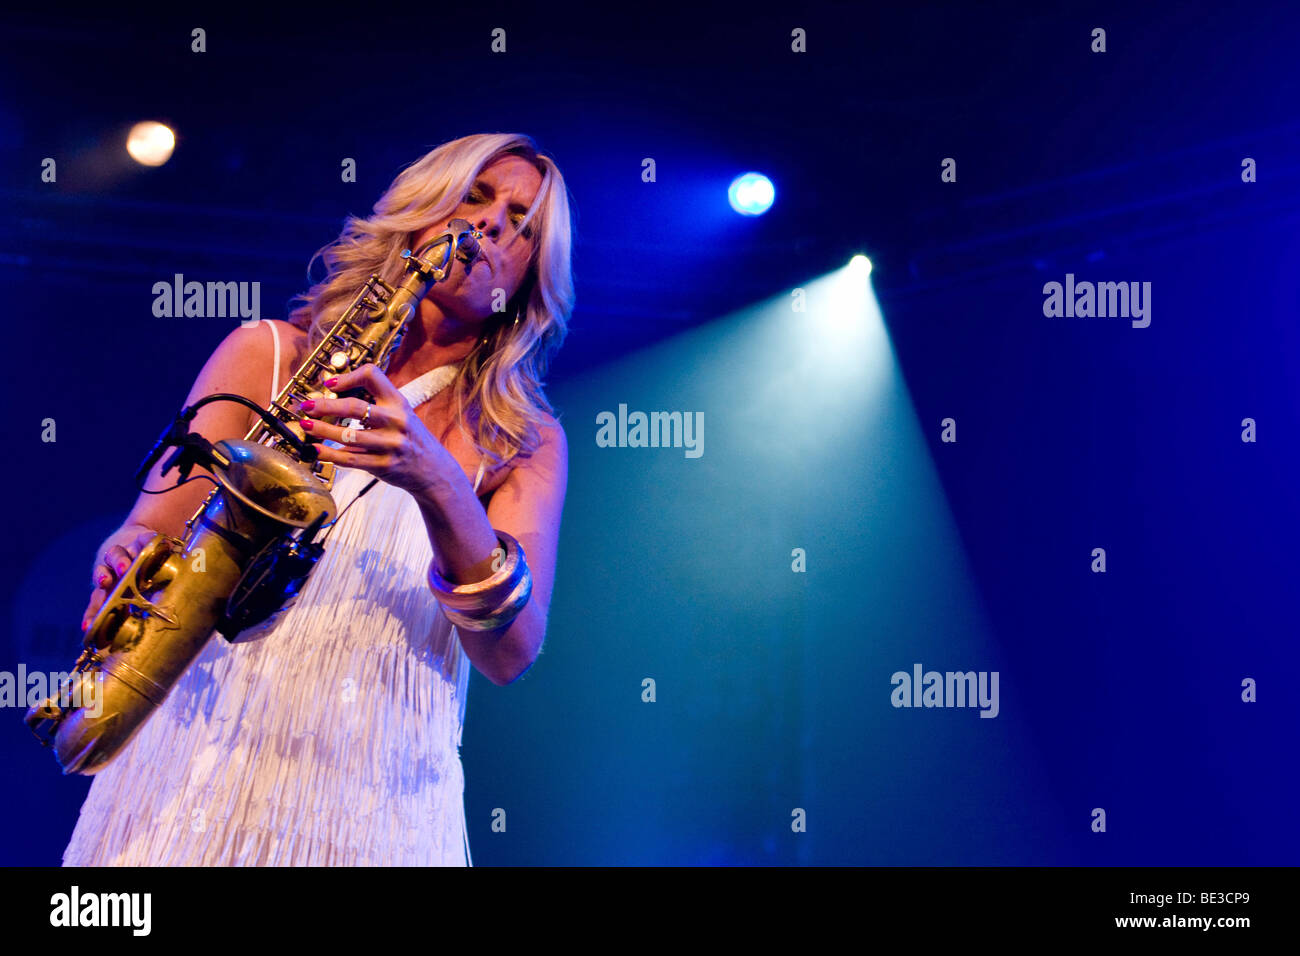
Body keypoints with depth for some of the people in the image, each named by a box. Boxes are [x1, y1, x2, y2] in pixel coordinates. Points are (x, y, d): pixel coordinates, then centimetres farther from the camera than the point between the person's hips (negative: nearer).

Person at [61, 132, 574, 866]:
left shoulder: (528, 440, 7)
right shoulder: (271, 354, 7)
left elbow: (511, 654, -5)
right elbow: (158, 521, 3)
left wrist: (437, 483, -20)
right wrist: (131, 559, -21)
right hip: (202, 769, 0)